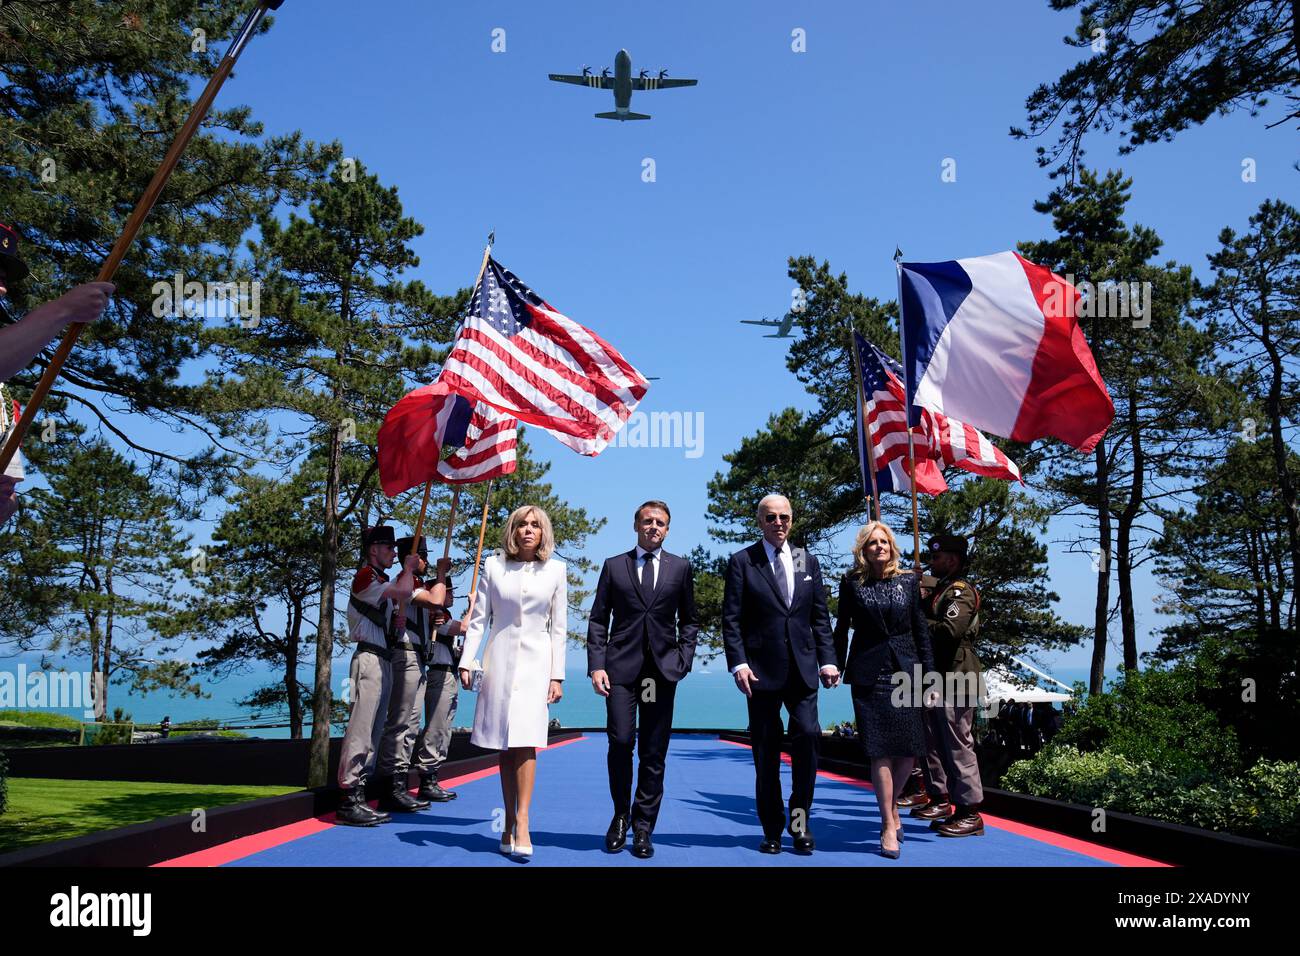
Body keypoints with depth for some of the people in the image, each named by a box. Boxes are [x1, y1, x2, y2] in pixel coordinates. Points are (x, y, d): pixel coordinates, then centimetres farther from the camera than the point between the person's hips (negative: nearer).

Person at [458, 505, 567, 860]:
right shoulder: (494, 565, 5)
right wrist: (466, 662, -3)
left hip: (536, 661, -1)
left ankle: (521, 823, -10)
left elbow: (558, 628, 5)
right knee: (504, 746, 4)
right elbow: (478, 619, 6)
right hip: (500, 658, 1)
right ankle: (509, 823, 12)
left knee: (525, 741, -13)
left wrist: (557, 675, 1)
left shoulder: (555, 570, 5)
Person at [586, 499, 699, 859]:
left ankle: (643, 827, 16)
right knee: (620, 741, -9)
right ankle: (621, 815, 15)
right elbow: (598, 620, 6)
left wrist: (683, 659, 0)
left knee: (654, 752, 3)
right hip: (621, 667, -1)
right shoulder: (613, 566, 9)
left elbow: (689, 621, 13)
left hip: (662, 670, 1)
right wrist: (596, 665, -4)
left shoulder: (681, 568, 11)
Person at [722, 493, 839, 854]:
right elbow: (731, 619, -2)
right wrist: (738, 664, -12)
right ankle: (772, 830, 17)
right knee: (766, 752, 4)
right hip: (762, 671, -2)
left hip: (803, 669, 2)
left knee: (808, 734, -12)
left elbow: (820, 617, 12)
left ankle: (799, 816, 9)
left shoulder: (808, 561, 13)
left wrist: (827, 660, 2)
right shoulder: (742, 562, 2)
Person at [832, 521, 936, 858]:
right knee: (881, 751, -3)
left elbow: (921, 631, 6)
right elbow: (842, 628, 6)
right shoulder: (852, 583, 1)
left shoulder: (909, 580, 6)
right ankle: (889, 825, 7)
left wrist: (931, 677, 4)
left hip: (906, 670, 2)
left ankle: (891, 806, 27)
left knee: (910, 750, 2)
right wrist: (835, 666, -1)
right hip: (869, 674, -2)